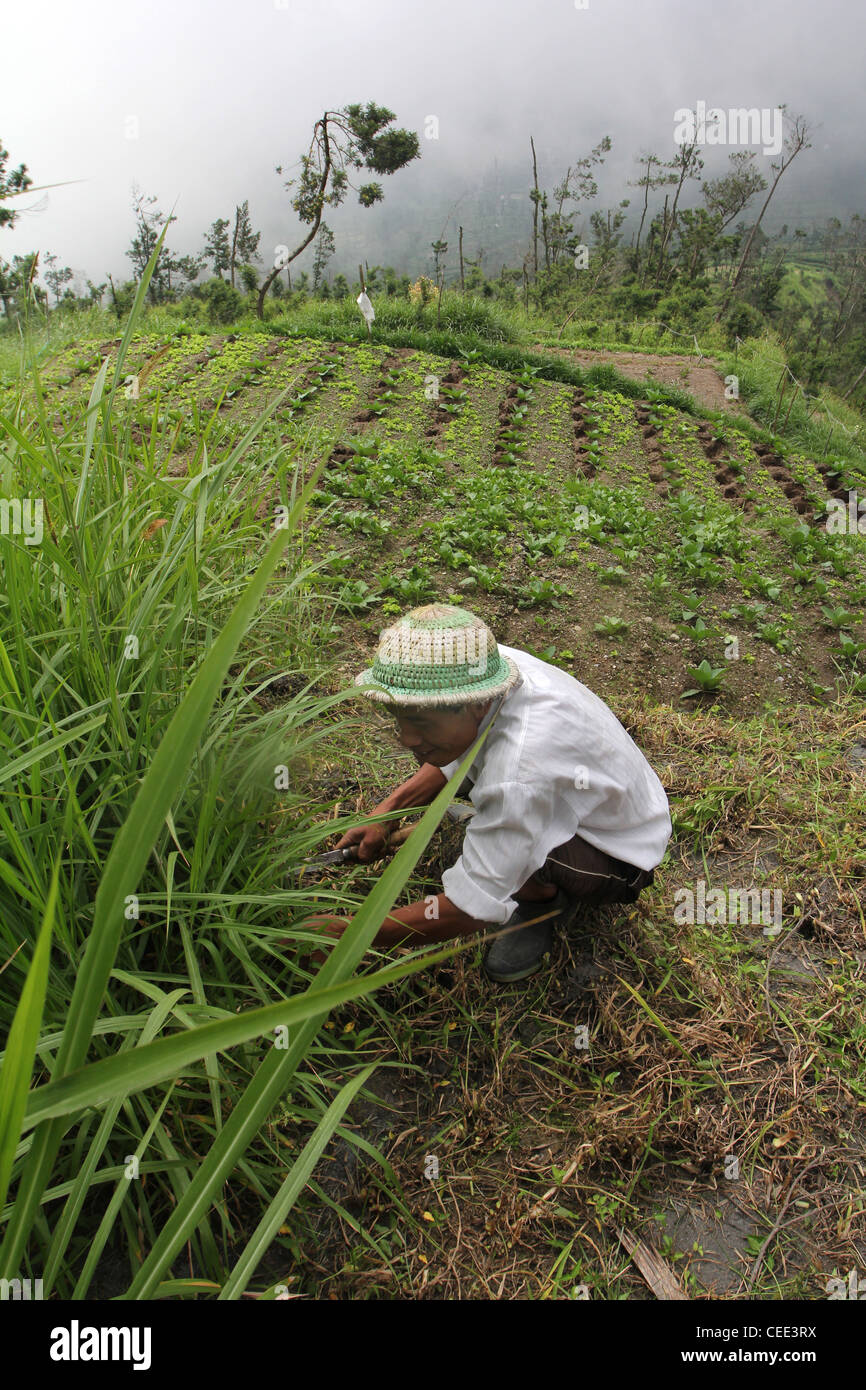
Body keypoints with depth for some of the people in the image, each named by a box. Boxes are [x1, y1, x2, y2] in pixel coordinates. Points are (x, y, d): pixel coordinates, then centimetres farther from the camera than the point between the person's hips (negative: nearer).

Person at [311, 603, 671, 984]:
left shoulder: (519, 771, -42)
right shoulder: (488, 667, -18)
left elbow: (468, 910, -33)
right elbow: (461, 753, 6)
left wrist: (348, 931, -25)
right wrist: (388, 810, -4)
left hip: (622, 857, -8)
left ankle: (546, 898, 0)